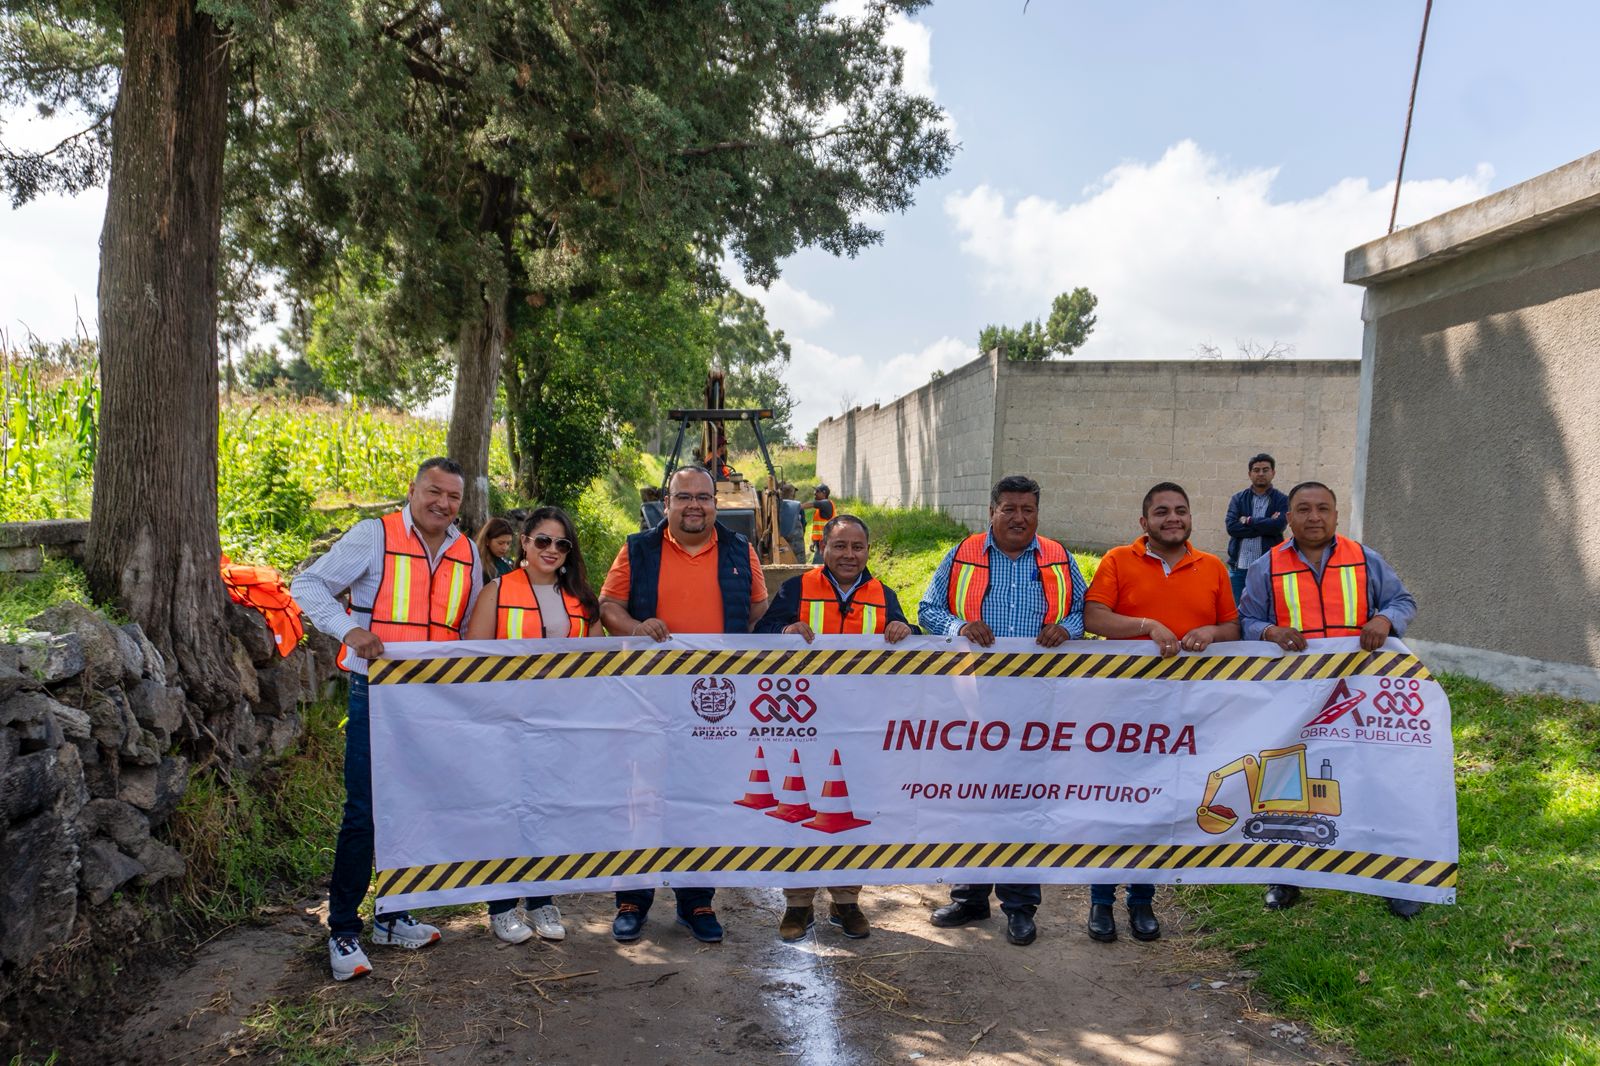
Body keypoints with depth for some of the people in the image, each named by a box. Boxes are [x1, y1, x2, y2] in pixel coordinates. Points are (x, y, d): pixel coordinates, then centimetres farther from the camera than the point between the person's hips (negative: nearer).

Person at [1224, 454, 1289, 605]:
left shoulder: (1282, 500, 6)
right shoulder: (1238, 499, 10)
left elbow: (1278, 526, -13)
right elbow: (1231, 526, -7)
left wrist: (1248, 521, -5)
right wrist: (1265, 526, -10)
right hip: (1239, 567, 2)